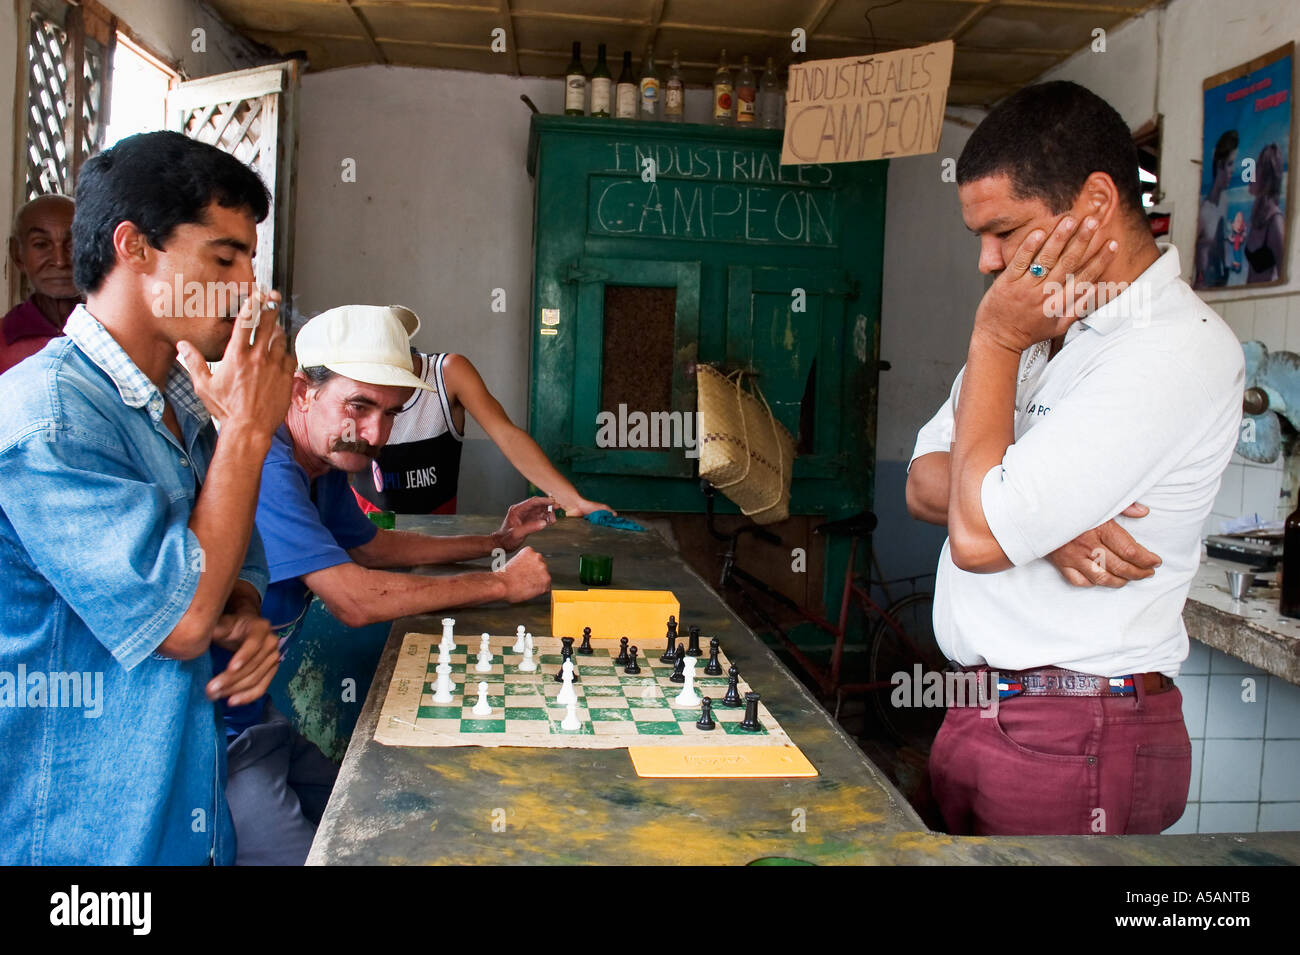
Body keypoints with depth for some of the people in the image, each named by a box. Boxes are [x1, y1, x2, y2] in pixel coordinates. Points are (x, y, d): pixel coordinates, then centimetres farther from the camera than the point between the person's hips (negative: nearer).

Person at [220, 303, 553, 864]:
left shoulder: (324, 462, 5)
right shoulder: (264, 467, -27)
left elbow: (371, 547, 24)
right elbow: (354, 599, -30)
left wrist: (495, 541, 21)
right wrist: (500, 585, -18)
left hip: (252, 716, 10)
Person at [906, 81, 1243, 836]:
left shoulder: (1178, 350, -19)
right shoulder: (1047, 325, 11)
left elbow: (978, 533, -24)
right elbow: (924, 484, 5)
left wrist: (997, 340, -14)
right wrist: (1041, 517, -15)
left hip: (1073, 744, -8)